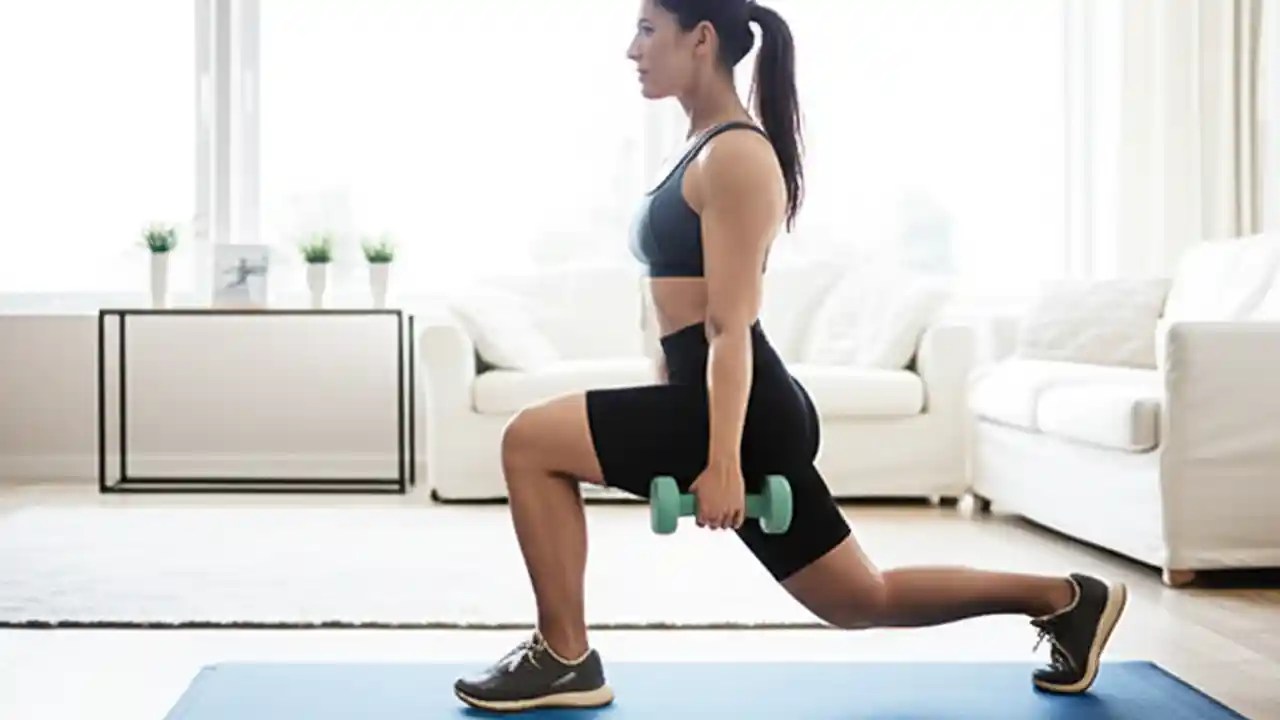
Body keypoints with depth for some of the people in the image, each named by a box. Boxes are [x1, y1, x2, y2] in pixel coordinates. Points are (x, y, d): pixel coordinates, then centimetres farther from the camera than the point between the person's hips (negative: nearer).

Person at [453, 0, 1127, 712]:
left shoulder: (735, 155, -11)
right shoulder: (707, 150, 18)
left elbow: (731, 327, -18)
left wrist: (722, 460, -22)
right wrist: (668, 439, 24)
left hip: (744, 413, -10)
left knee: (530, 442, -10)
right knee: (862, 600, 17)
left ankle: (564, 659, 0)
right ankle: (1065, 598, 29)